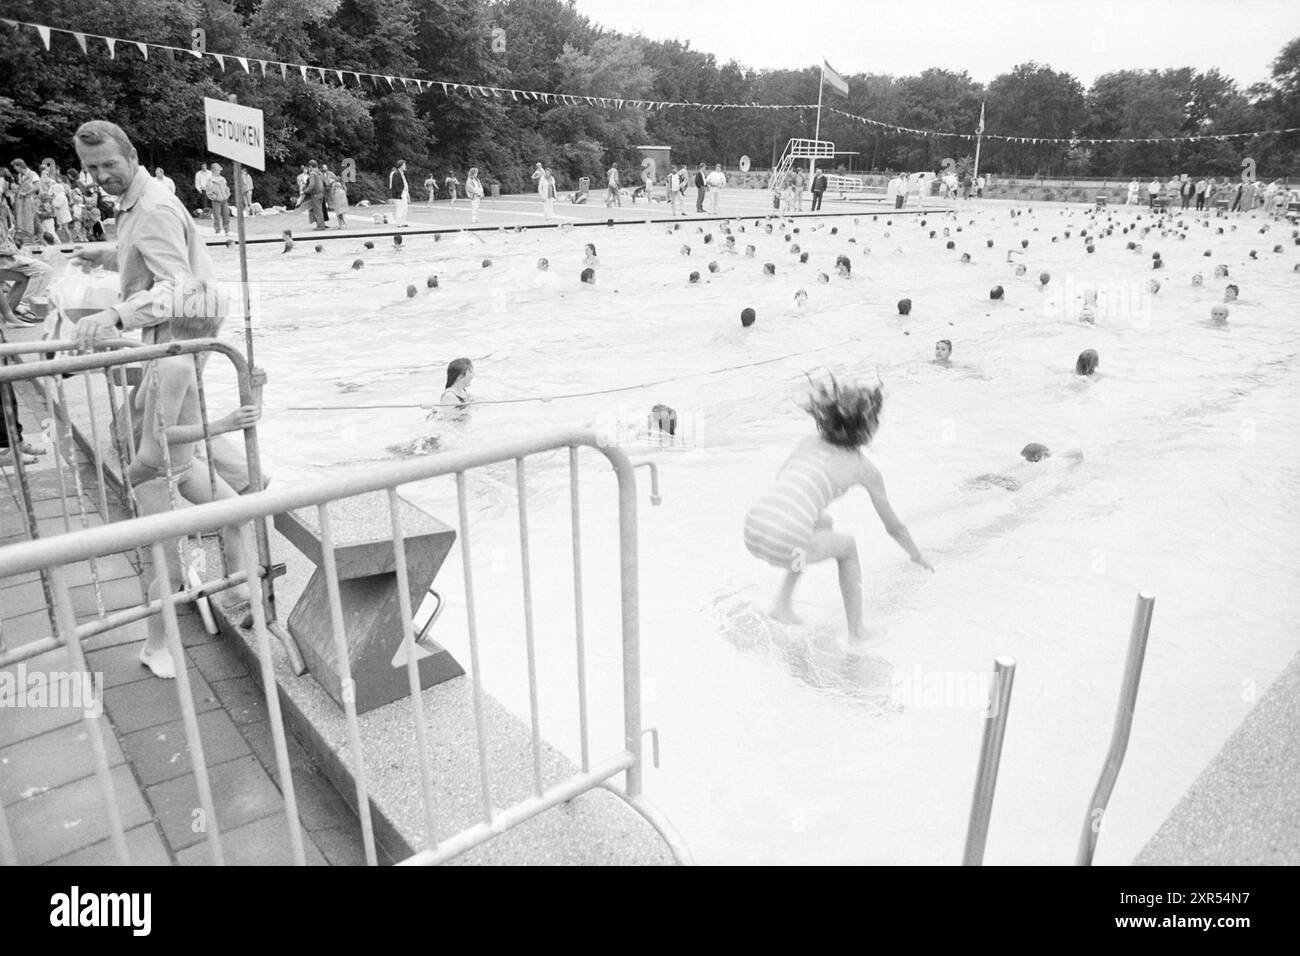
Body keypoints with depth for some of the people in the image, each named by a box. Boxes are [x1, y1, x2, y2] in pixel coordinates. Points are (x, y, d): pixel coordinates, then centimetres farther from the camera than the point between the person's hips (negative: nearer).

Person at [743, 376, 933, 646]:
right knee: (848, 545, 27)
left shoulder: (809, 442, 22)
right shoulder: (866, 469, 12)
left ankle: (782, 604, 34)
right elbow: (893, 526, 24)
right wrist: (918, 556, 42)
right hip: (786, 545, -5)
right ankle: (857, 631, 36)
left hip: (753, 532, 5)